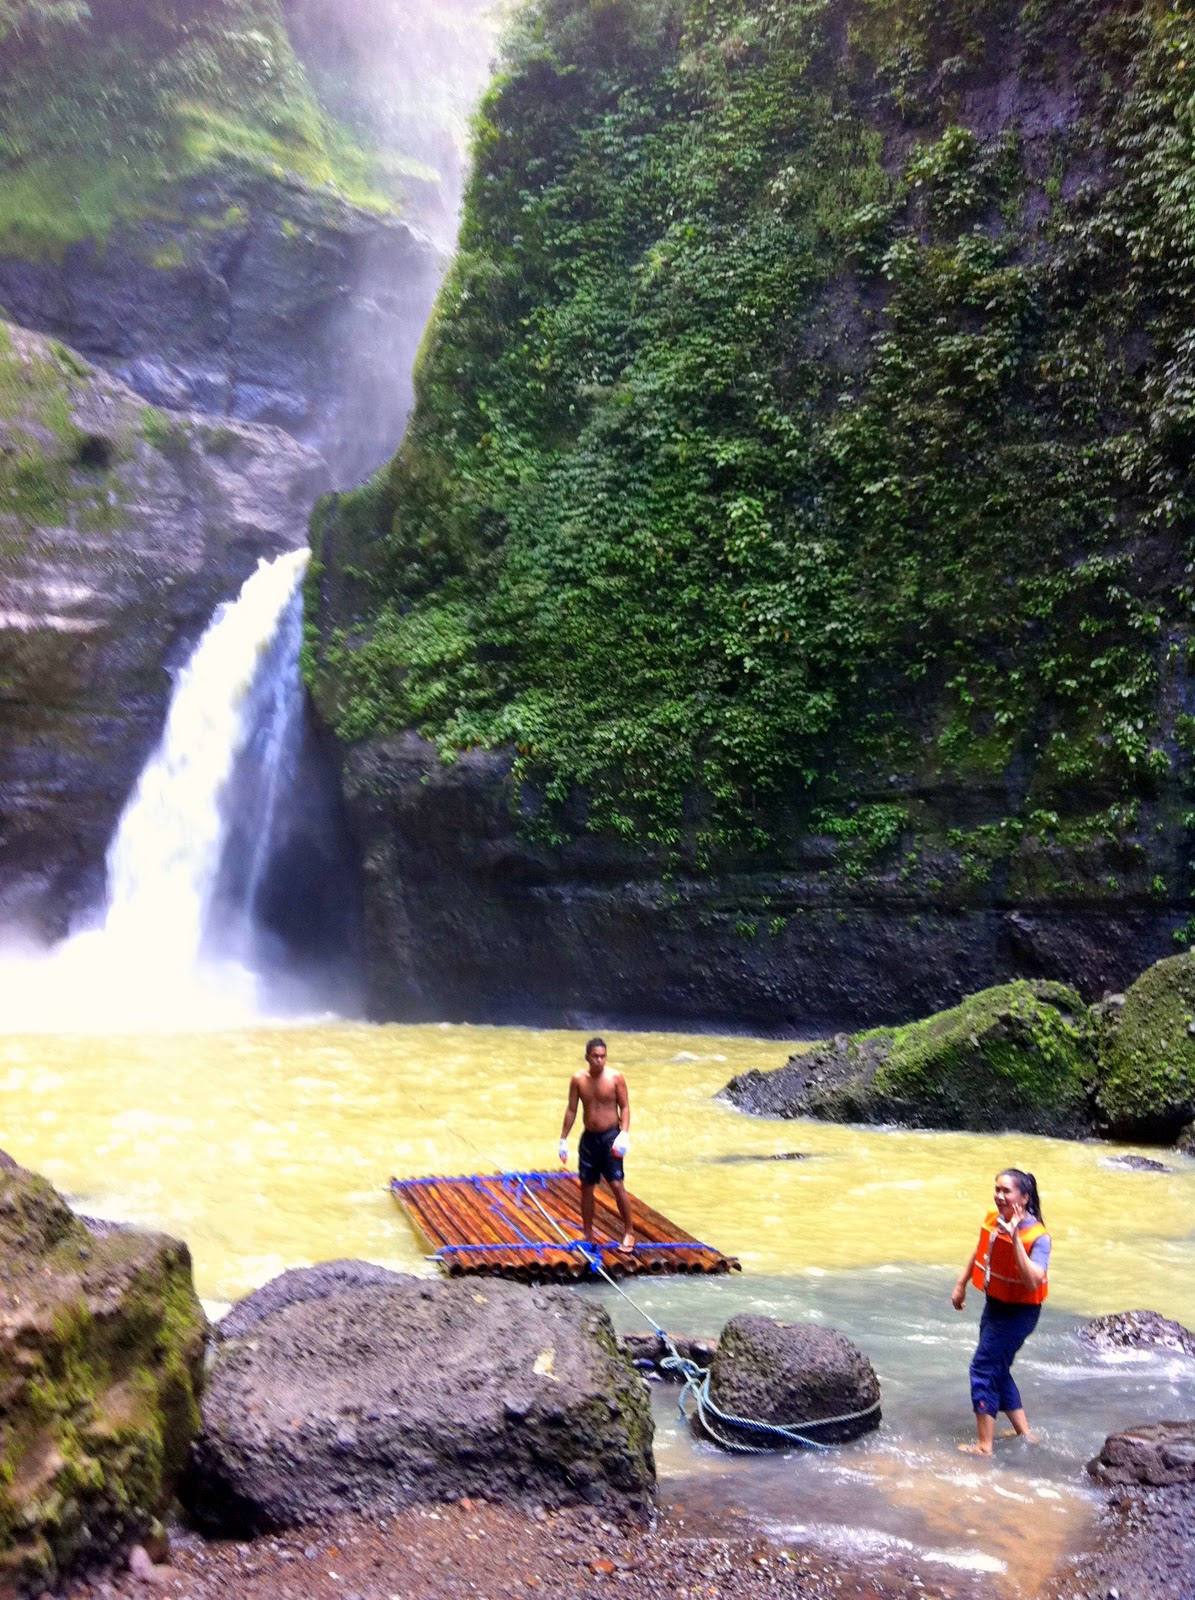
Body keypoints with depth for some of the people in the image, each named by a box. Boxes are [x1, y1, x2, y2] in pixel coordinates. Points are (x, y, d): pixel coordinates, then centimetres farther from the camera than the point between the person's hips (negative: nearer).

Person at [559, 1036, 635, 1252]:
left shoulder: (615, 1078, -9)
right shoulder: (578, 1079, -2)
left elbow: (624, 1106, -6)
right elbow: (571, 1110, 5)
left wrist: (624, 1133, -19)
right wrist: (563, 1139, 4)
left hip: (610, 1137, -3)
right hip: (589, 1137, 3)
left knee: (617, 1185, -8)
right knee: (586, 1187, 9)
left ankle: (629, 1233, 4)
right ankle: (587, 1235, 21)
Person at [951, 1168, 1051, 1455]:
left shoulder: (1037, 1236, -26)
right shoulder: (993, 1218, -4)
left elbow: (1033, 1281, -39)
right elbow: (979, 1252, 14)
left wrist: (1015, 1237, -43)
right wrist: (961, 1285, 17)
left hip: (1018, 1311, -8)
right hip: (994, 1303, 8)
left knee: (983, 1368, -7)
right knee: (997, 1370, 18)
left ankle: (984, 1445, 1)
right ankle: (1024, 1433, 32)